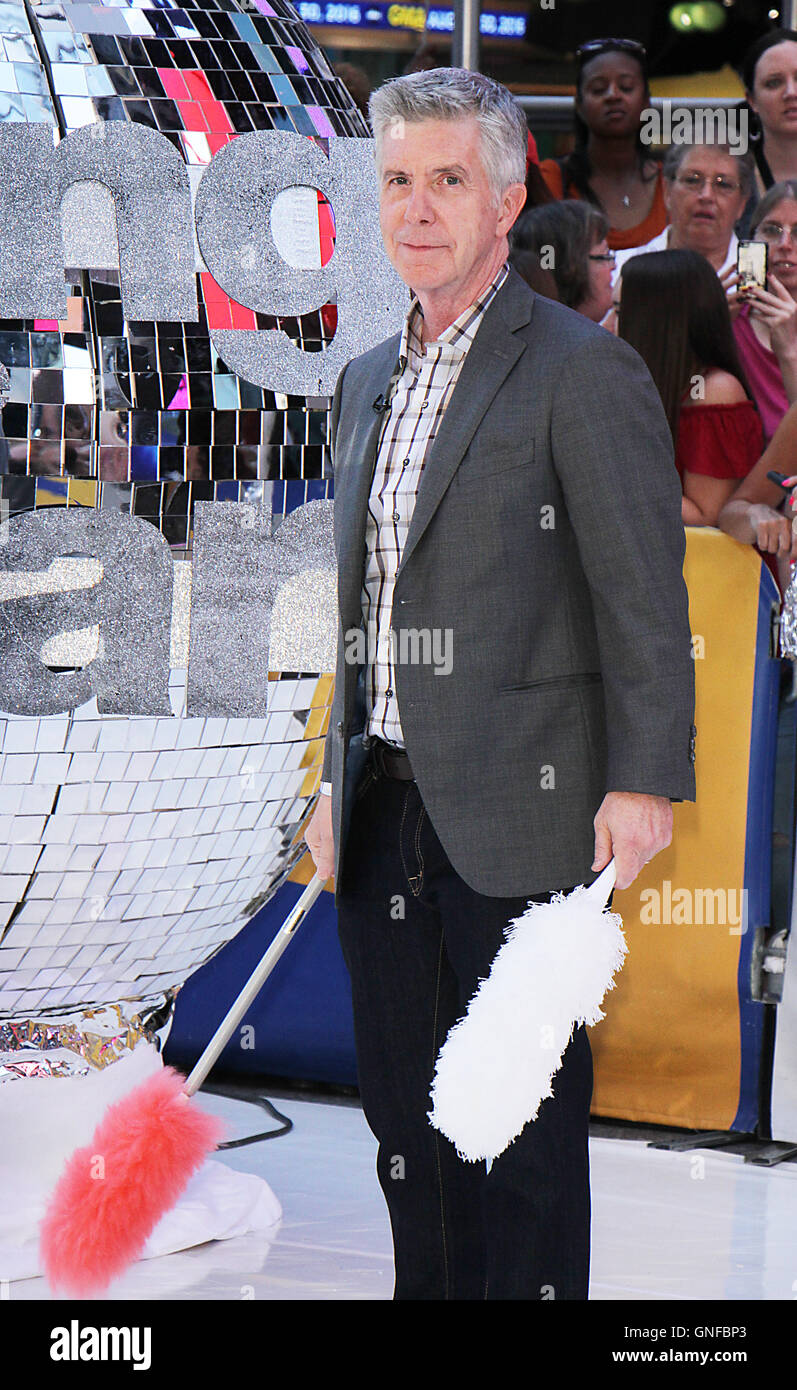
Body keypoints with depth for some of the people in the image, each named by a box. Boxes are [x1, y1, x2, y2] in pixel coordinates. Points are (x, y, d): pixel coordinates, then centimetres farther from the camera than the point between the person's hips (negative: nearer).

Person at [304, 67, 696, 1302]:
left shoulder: (584, 372, -8)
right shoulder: (368, 380, 15)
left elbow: (646, 602, -10)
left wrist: (644, 783, -16)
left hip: (511, 811, -7)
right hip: (384, 812, 7)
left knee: (526, 1119, 2)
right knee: (404, 1112, 13)